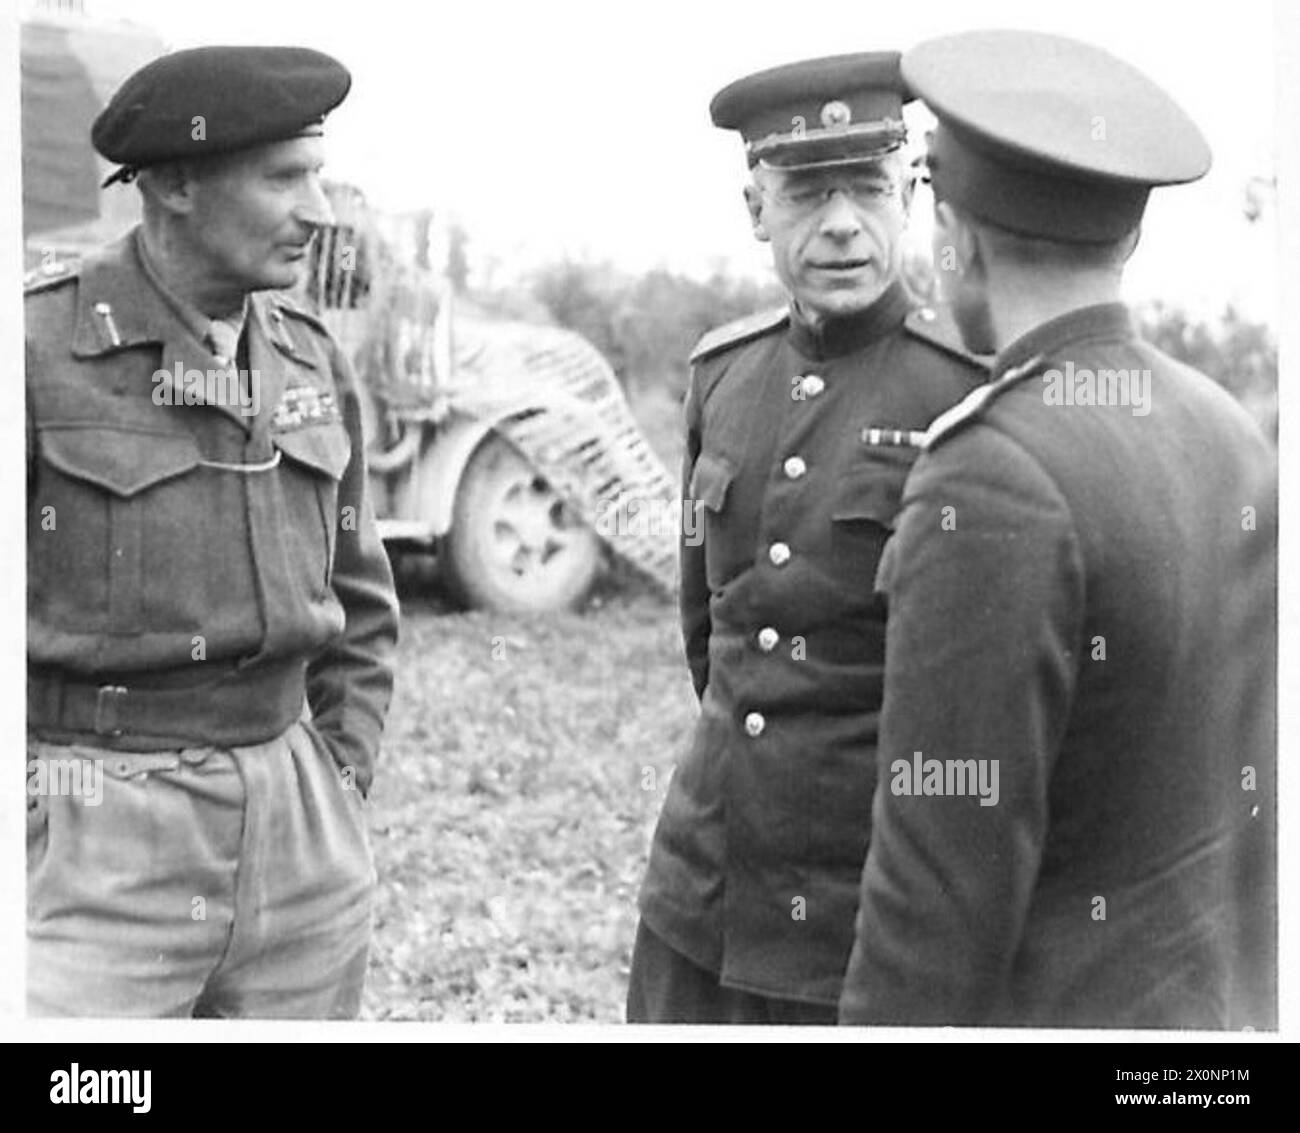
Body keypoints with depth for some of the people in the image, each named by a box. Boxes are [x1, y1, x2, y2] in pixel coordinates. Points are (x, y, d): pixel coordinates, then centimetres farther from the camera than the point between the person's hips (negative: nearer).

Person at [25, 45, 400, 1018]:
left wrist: (339, 799, 9)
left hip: (299, 838, 5)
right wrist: (35, 824, -9)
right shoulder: (38, 351, -10)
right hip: (91, 842, -5)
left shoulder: (310, 363, 7)